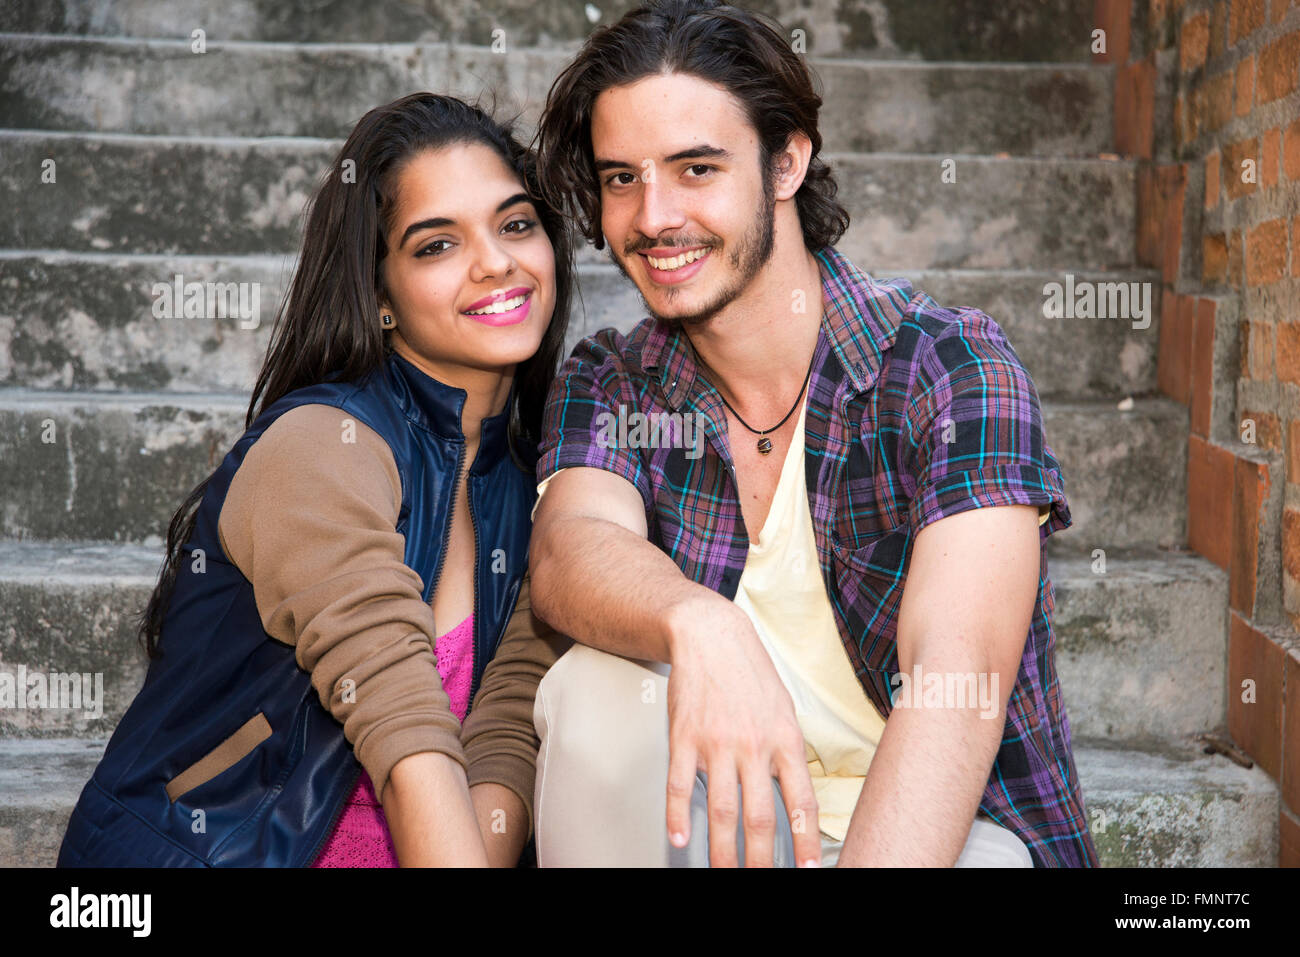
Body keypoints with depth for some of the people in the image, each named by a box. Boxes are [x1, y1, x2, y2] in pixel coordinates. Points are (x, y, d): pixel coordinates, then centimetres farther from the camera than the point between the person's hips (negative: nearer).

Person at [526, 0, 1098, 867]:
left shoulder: (953, 366, -12)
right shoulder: (606, 387, 1)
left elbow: (956, 676, -25)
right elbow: (569, 549, -21)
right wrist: (695, 624, -45)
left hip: (955, 822, -4)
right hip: (721, 815, 4)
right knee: (599, 685, -25)